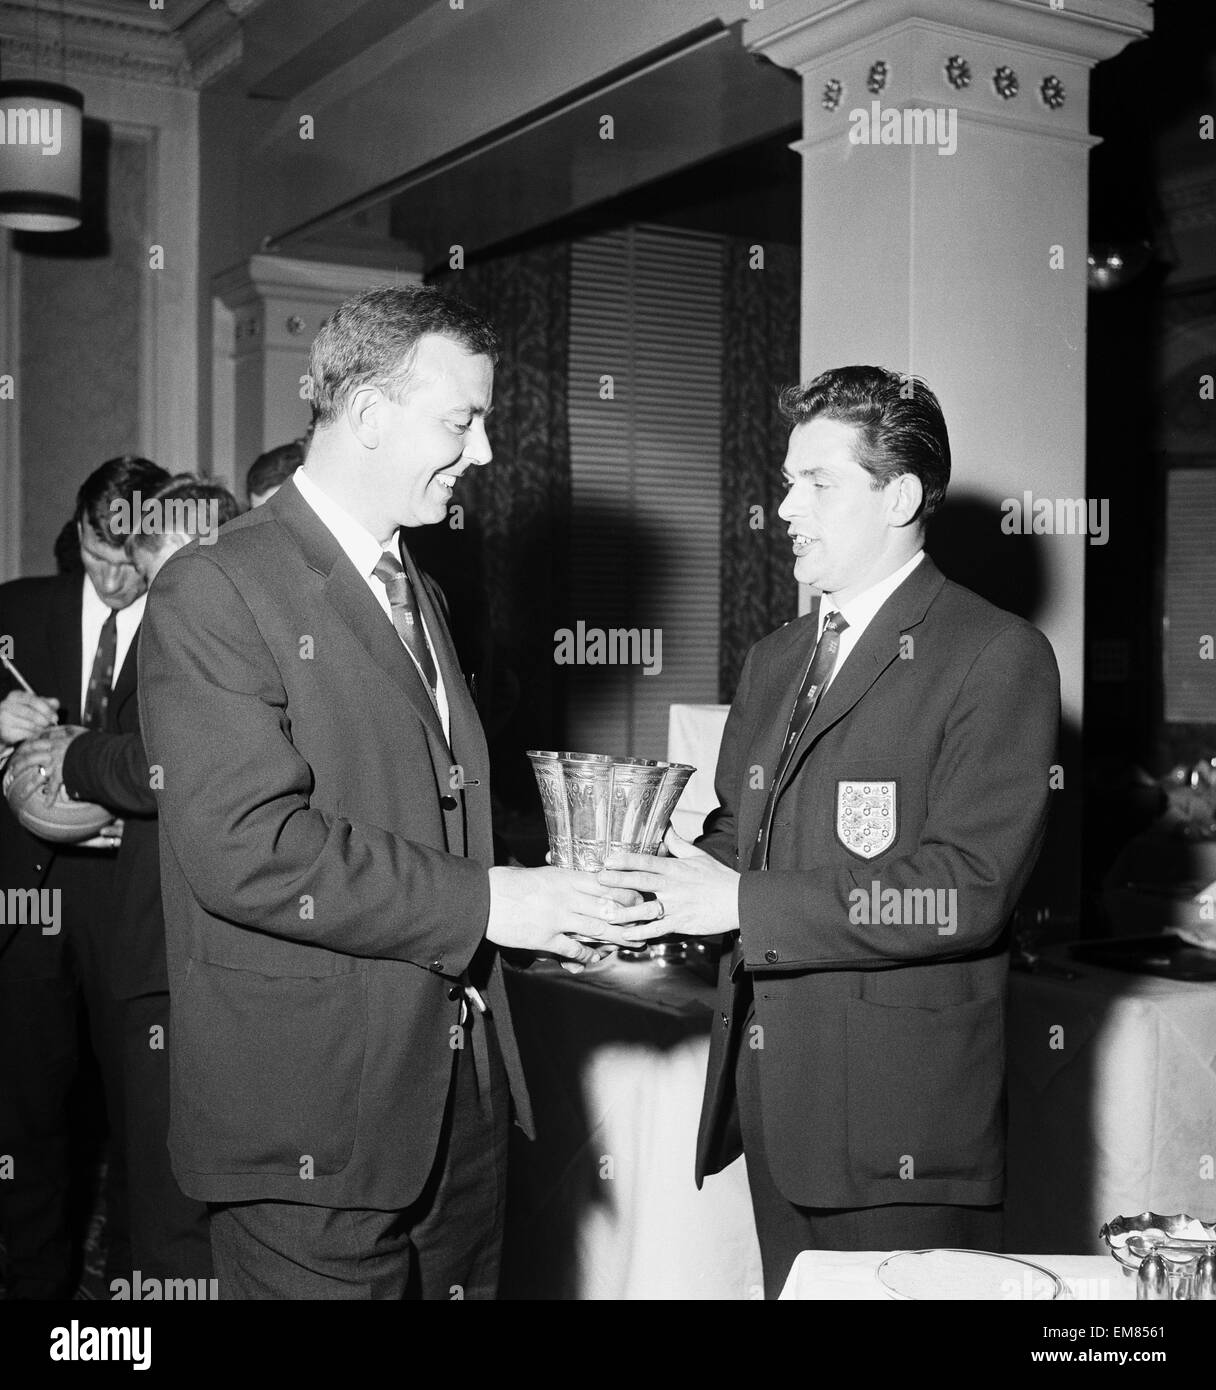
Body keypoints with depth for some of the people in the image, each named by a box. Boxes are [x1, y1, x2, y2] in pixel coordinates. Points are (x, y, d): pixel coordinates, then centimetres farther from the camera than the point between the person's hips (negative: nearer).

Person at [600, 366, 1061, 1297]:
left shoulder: (997, 656, -10)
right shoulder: (775, 661, 15)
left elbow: (968, 890, -18)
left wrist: (745, 903, -20)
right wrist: (655, 882, -4)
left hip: (901, 1123, -7)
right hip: (775, 1106, 7)